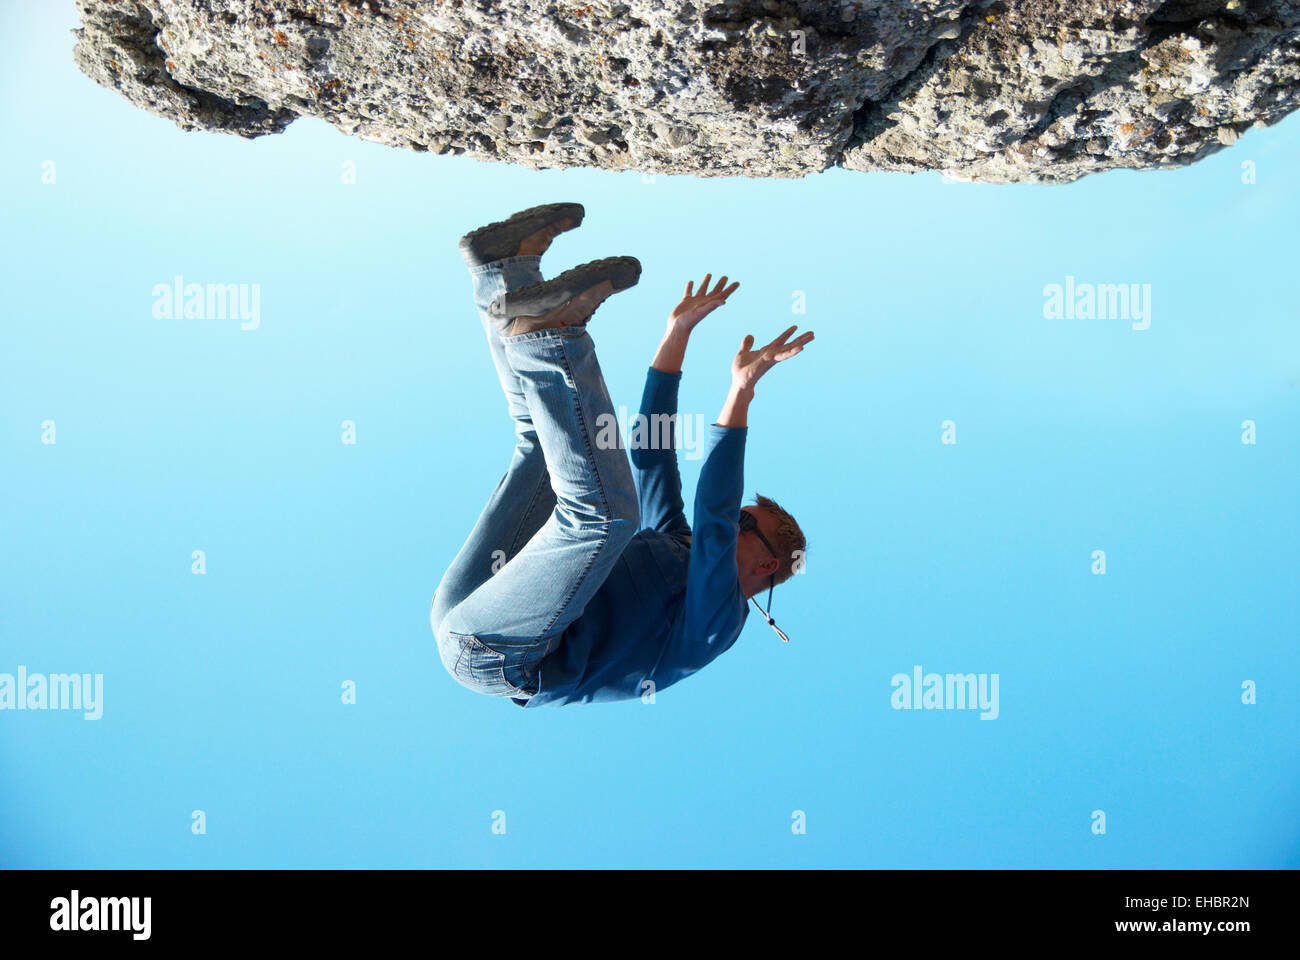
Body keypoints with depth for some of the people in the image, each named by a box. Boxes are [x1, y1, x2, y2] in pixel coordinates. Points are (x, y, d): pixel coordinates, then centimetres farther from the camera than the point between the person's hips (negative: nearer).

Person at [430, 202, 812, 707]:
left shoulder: (717, 619, 1)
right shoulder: (675, 543, 26)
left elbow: (714, 516, -17)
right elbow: (652, 449, 25)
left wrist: (741, 394, -25)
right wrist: (677, 334, 19)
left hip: (496, 651, -8)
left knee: (607, 509, -29)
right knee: (554, 442, 19)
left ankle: (546, 329, -22)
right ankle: (506, 270, 4)